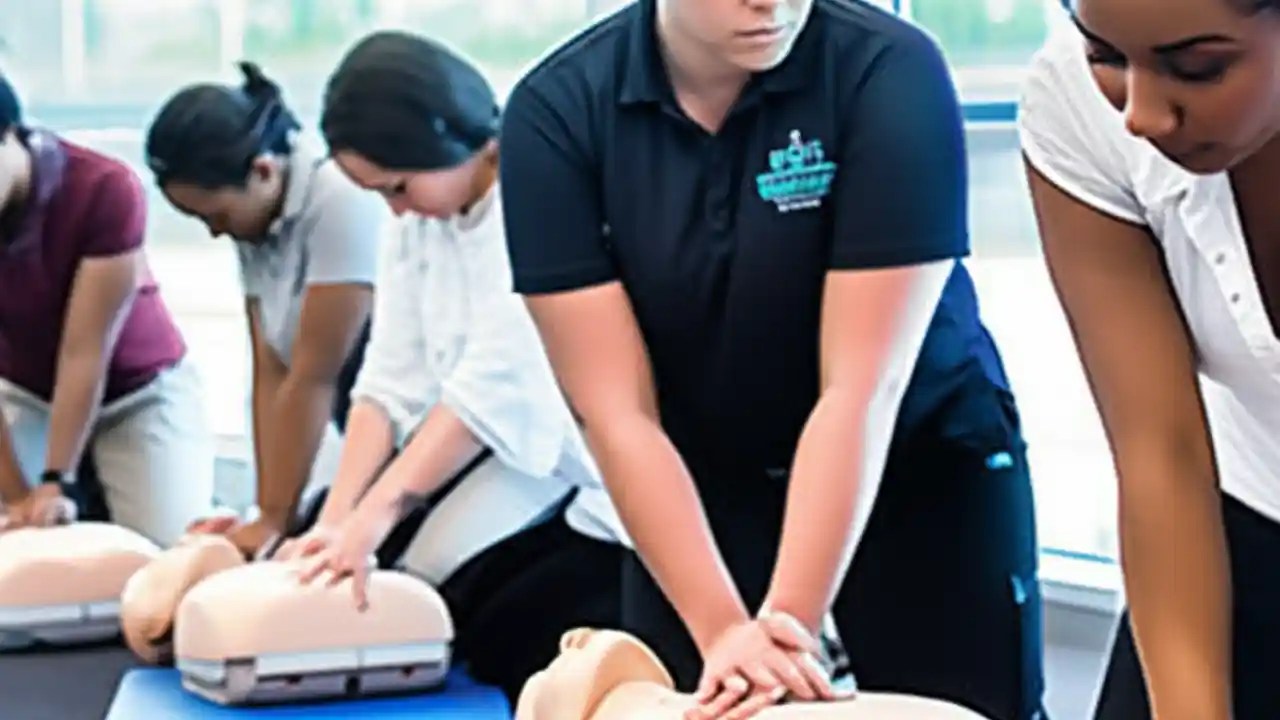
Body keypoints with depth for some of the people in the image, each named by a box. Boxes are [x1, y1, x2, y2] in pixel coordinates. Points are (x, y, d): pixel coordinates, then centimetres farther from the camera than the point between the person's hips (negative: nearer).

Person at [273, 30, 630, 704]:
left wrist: (375, 513, -29)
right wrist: (334, 520, -12)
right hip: (518, 486, 7)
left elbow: (493, 384, -26)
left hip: (607, 499, -7)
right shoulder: (417, 227, 6)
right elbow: (390, 383, 0)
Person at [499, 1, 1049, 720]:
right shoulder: (556, 111, -17)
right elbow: (618, 414, -18)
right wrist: (723, 629, -25)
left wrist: (785, 626, -29)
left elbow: (861, 392, -24)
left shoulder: (891, 72, -22)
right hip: (699, 491, 1)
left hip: (925, 470, -1)